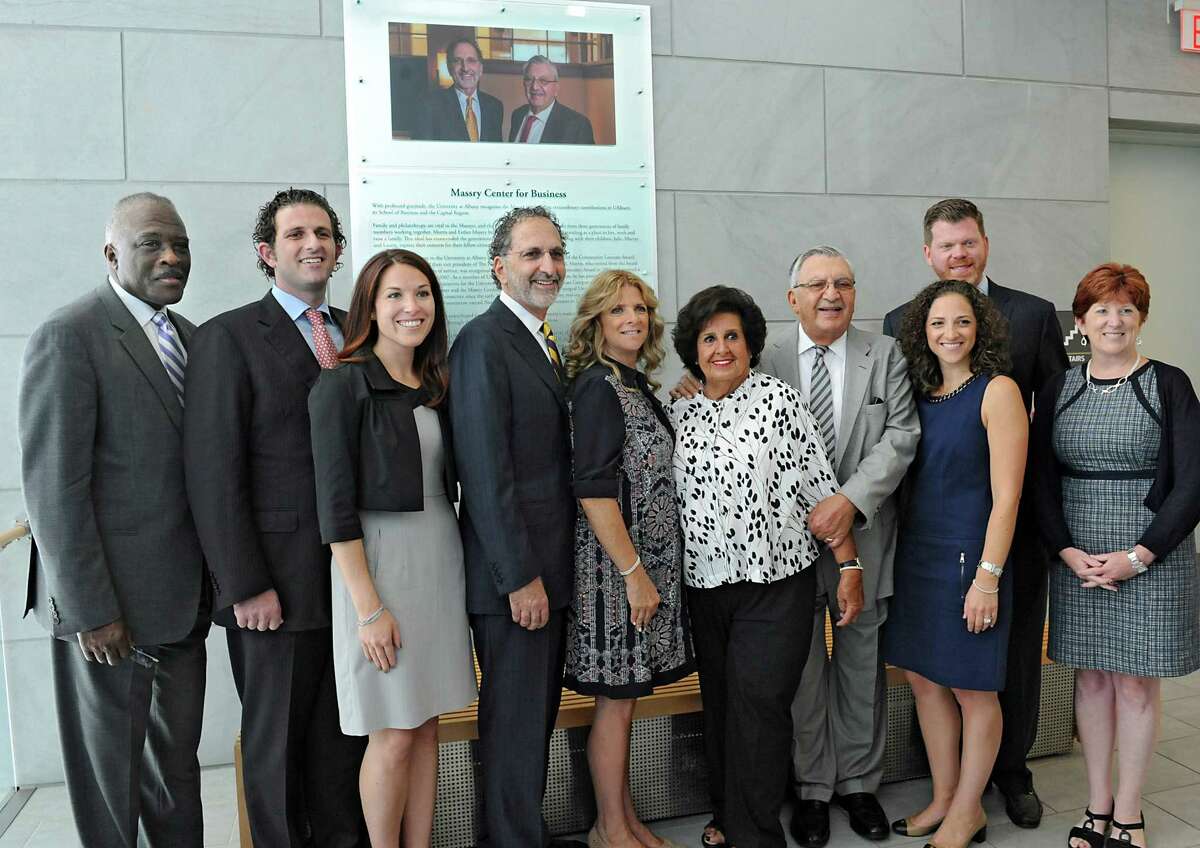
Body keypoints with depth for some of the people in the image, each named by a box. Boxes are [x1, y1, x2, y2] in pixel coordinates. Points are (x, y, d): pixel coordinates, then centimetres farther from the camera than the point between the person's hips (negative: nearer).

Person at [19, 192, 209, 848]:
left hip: (182, 597, 7)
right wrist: (89, 611, -17)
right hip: (108, 607, -6)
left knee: (177, 758, 19)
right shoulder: (69, 336, -13)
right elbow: (53, 487, -16)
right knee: (110, 768, 11)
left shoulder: (189, 337, 9)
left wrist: (213, 577, 7)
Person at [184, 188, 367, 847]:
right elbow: (212, 474, -10)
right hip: (278, 585, -4)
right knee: (277, 739, 11)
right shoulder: (228, 337, -5)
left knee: (344, 733, 15)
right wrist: (245, 587, -13)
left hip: (355, 574, 5)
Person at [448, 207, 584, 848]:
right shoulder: (483, 341, -15)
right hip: (512, 573, -9)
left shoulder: (545, 341, 14)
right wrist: (521, 576, -19)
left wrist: (549, 568, 11)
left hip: (546, 565, 9)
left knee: (538, 710, 19)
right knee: (516, 717, 4)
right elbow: (486, 474, -20)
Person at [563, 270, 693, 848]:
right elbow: (593, 491, -20)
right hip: (614, 562, -8)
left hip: (646, 559, 8)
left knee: (623, 697, 16)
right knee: (616, 698, 4)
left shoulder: (637, 384, 12)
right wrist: (634, 573, -19)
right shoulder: (597, 386, -14)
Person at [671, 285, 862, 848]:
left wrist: (849, 566, -10)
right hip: (706, 585, 5)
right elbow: (669, 499, 13)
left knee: (758, 703, -7)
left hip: (775, 583, -4)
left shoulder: (777, 399, -6)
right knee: (720, 705, 14)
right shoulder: (679, 414, 7)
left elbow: (820, 488, -8)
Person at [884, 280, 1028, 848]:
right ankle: (943, 799, 30)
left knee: (971, 689, 7)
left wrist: (987, 577, -18)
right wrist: (898, 557, 9)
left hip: (968, 556, -6)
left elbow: (1006, 495, -14)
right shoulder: (921, 394, 8)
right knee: (923, 679, 13)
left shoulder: (997, 391, -10)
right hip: (915, 555, 7)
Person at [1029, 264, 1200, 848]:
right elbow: (1042, 481, 4)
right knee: (1091, 677, 10)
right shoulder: (1058, 390, 5)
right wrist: (1069, 552, -9)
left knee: (1137, 683, 6)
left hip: (1152, 557, -2)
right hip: (1076, 558, 2)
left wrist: (1137, 557, -13)